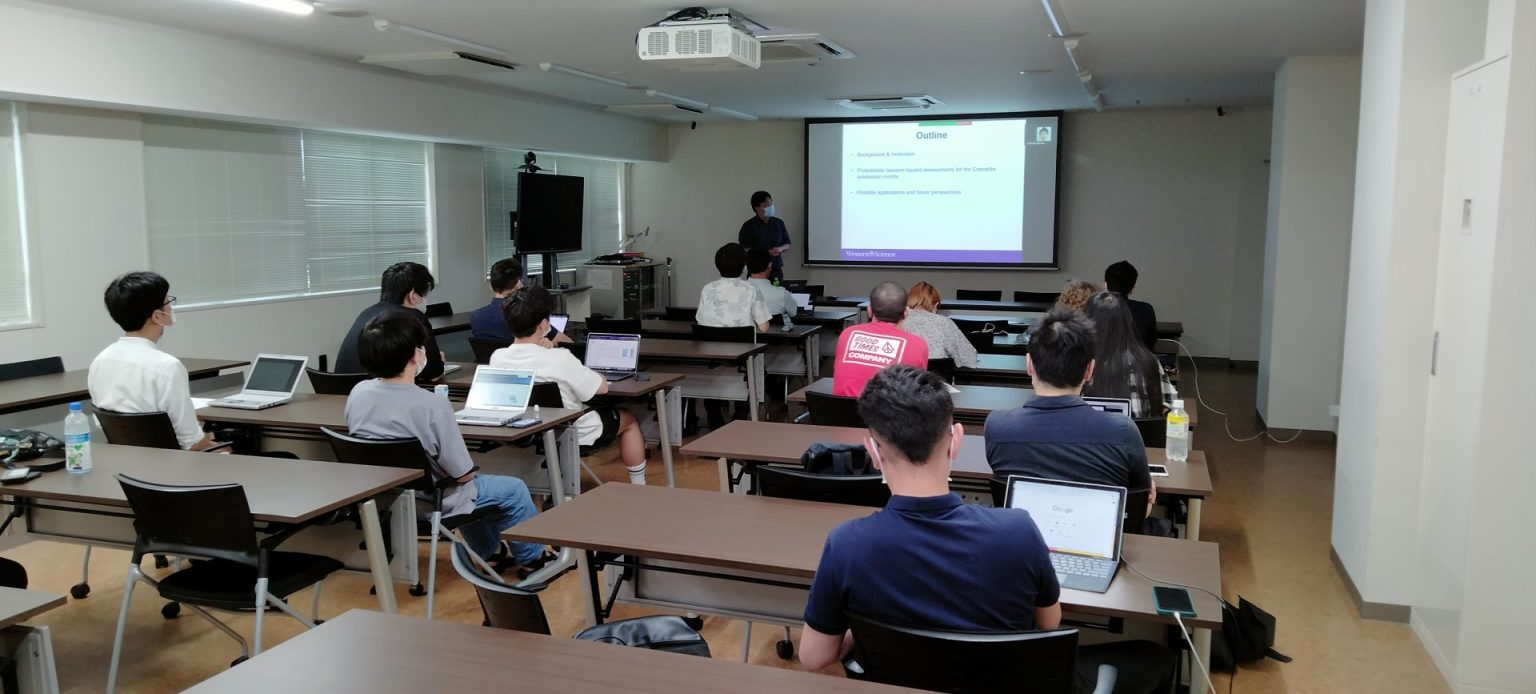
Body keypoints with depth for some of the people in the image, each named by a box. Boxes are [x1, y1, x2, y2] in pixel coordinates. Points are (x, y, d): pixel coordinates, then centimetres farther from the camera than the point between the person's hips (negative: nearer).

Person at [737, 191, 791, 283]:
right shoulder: (749, 226, -4)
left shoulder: (778, 223, 10)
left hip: (777, 271, 4)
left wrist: (780, 249, -8)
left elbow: (787, 245, 16)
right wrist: (767, 253, -14)